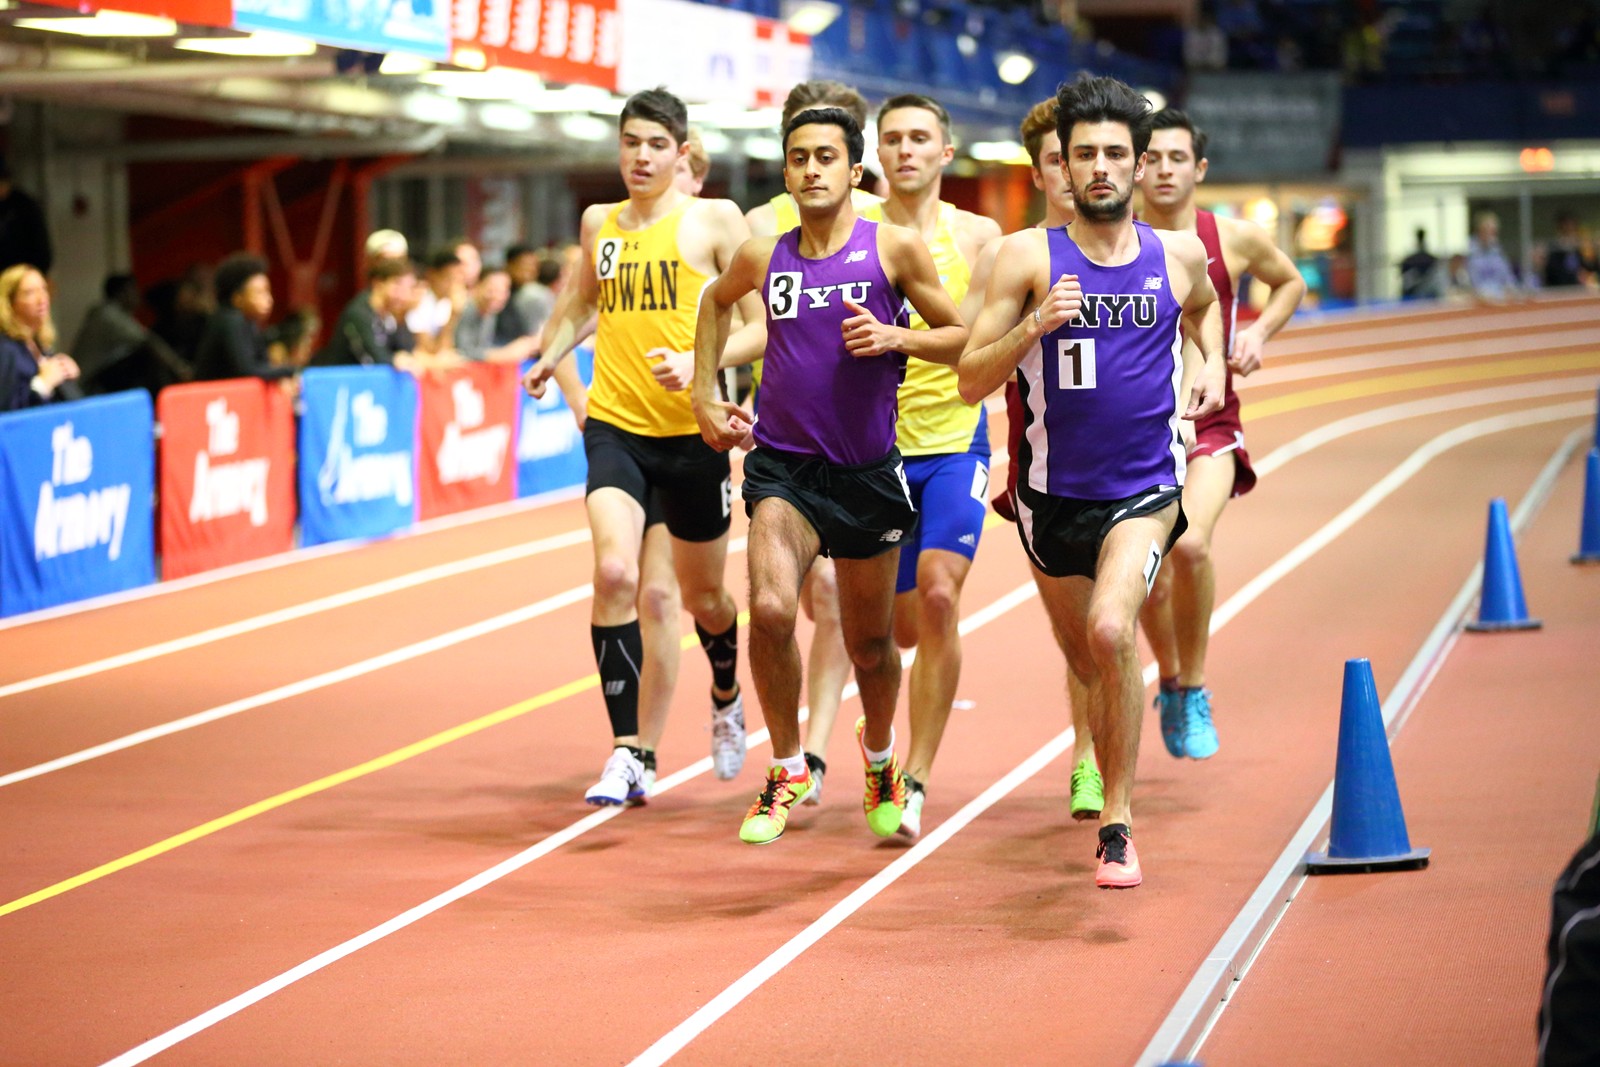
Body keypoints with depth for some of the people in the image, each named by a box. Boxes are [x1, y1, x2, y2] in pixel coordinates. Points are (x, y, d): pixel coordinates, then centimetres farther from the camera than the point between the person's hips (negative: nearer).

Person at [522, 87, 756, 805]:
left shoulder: (715, 221, -2)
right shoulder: (599, 223, 10)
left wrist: (698, 361, -20)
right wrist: (549, 356, 12)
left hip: (691, 431, -2)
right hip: (615, 427, 2)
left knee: (702, 595, 13)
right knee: (615, 572, -21)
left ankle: (727, 700, 46)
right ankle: (628, 751, -16)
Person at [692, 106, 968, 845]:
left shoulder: (894, 249, -6)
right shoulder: (763, 257, 1)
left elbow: (961, 338, -1)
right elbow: (717, 301, 24)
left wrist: (894, 337, -18)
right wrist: (704, 394, 18)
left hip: (867, 471, 0)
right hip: (782, 464, 0)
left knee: (870, 641, 12)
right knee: (770, 609, -23)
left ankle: (879, 753, 45)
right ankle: (787, 769, -2)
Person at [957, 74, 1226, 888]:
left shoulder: (1179, 256, 1)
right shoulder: (1028, 257, -6)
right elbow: (970, 381, -8)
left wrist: (1210, 362, 10)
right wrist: (1035, 326, -22)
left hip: (1145, 488, -1)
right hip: (1054, 492, 1)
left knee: (1110, 632, -25)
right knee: (1089, 664, 15)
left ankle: (1117, 825, -14)